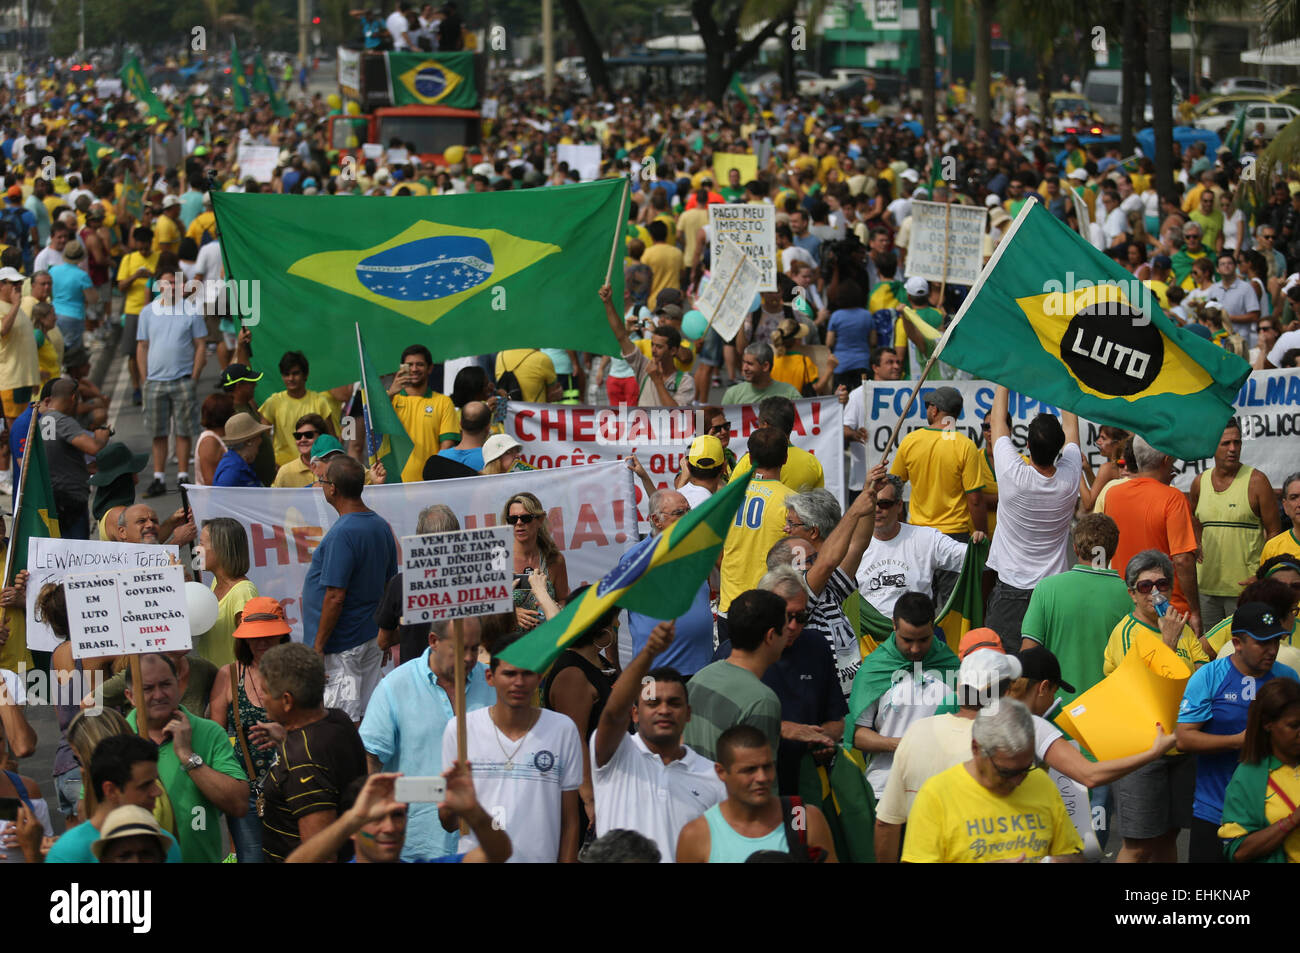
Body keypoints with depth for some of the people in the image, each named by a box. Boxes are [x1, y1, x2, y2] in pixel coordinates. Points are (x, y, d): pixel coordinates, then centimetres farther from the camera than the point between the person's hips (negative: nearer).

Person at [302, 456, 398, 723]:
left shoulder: (342, 534, -21)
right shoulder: (381, 526, 7)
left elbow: (335, 597, -23)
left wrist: (318, 646, -17)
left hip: (342, 643, -9)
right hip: (372, 638, 9)